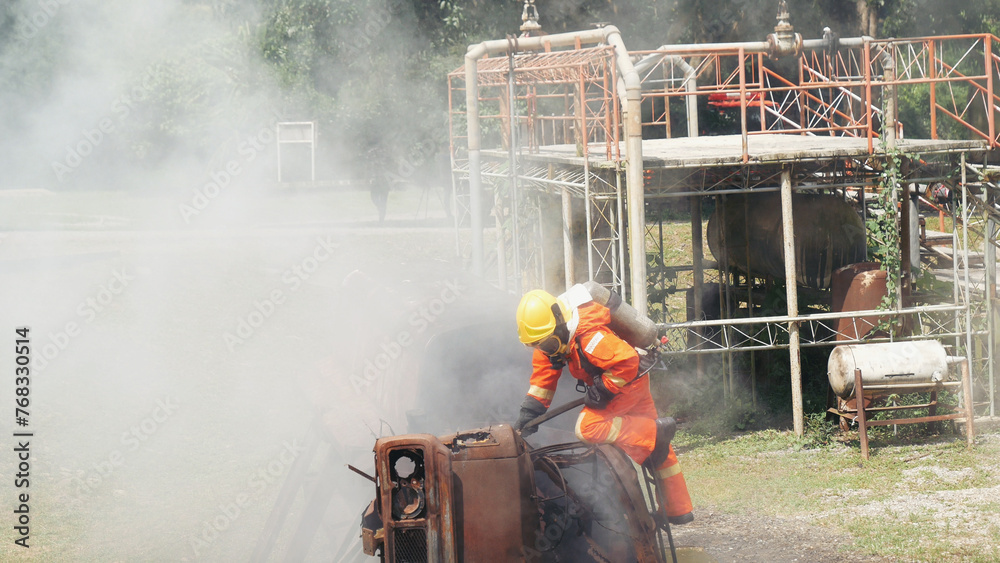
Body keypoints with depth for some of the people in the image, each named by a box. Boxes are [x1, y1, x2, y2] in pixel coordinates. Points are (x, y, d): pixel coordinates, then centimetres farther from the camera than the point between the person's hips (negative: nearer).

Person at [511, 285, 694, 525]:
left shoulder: (588, 336, -34)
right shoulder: (554, 333, -4)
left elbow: (627, 361, -37)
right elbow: (544, 369, 4)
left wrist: (602, 390, -28)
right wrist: (531, 409, -1)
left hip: (629, 382, -10)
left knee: (587, 427, -22)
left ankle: (656, 432, -18)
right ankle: (678, 510, 20)